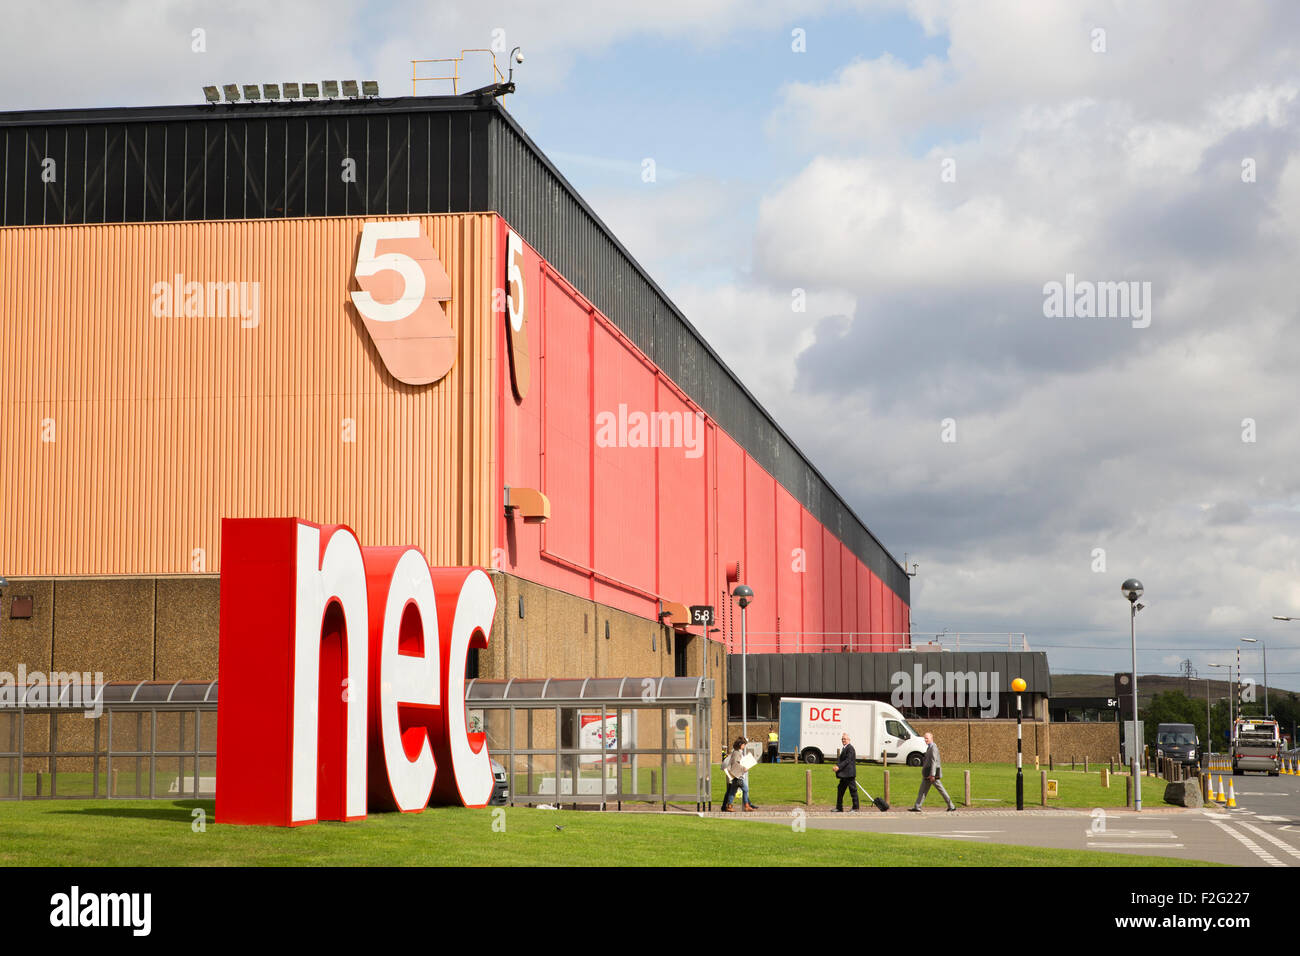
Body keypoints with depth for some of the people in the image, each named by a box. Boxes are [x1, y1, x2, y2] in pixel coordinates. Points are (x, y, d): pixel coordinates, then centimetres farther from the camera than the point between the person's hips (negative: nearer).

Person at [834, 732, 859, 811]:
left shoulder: (850, 748, -13)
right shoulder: (844, 748, 17)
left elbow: (847, 760, -20)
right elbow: (841, 759, 17)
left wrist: (839, 766, -23)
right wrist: (837, 765, -1)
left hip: (849, 774, -10)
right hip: (844, 775, 10)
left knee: (853, 790, -4)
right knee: (840, 790, 12)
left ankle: (855, 808, 1)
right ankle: (839, 808, 18)